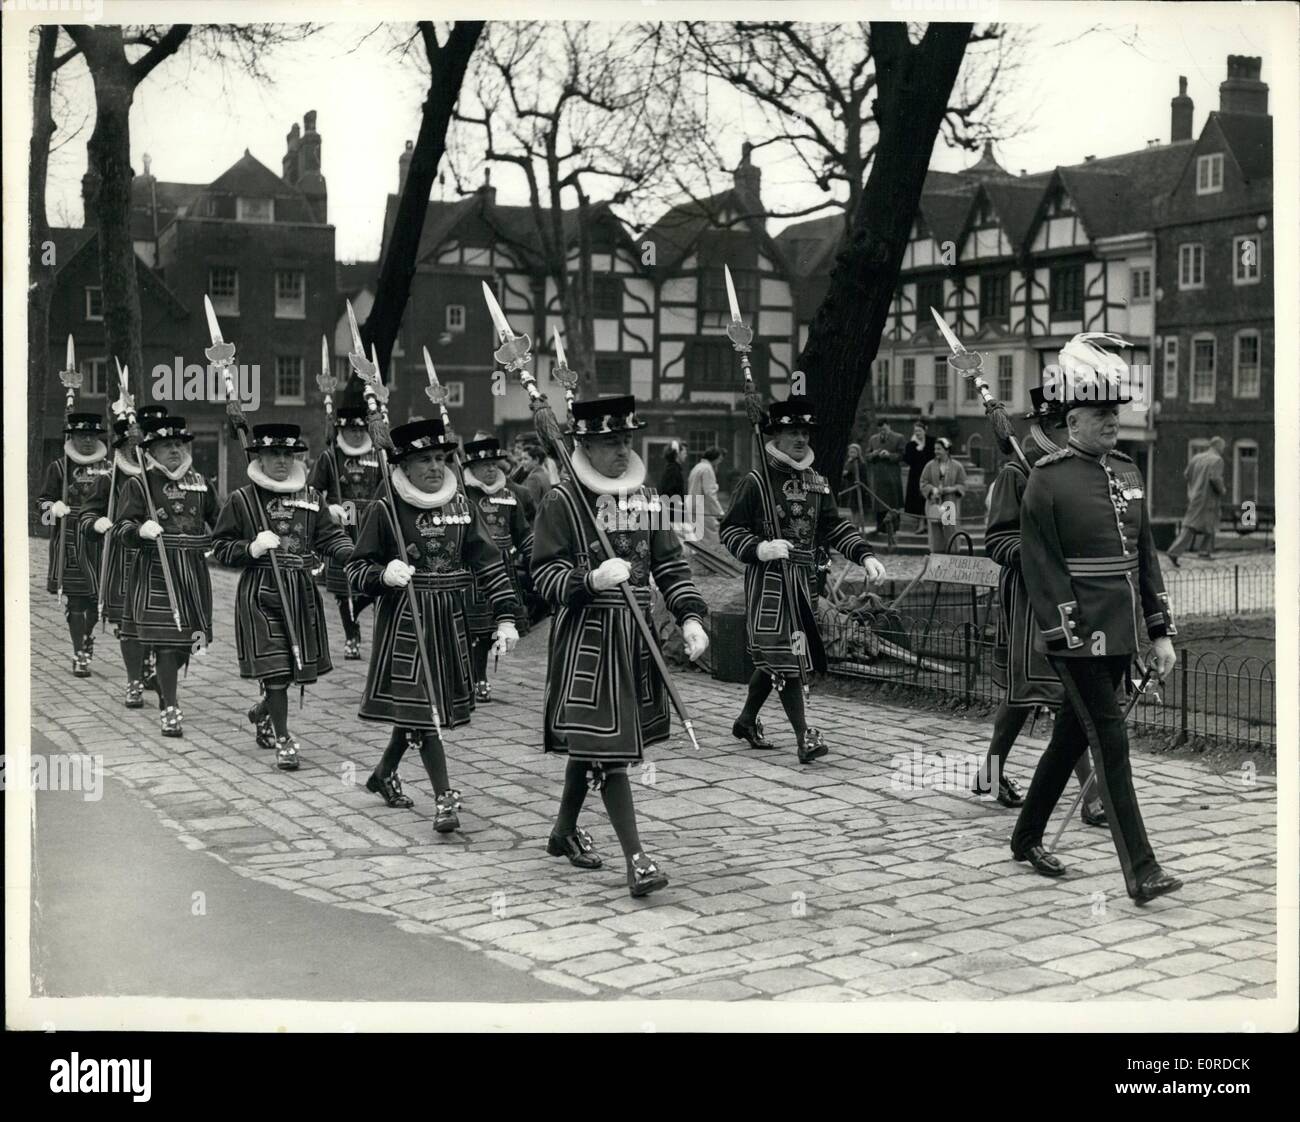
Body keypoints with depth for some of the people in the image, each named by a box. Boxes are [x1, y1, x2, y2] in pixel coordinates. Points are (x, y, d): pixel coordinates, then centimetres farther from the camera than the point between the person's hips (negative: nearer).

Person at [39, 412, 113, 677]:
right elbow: (44, 504, 4)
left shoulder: (109, 468, 11)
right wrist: (55, 508, -17)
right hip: (69, 543, -2)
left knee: (97, 596, 4)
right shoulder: (58, 467, 5)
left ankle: (88, 636, 33)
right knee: (75, 598, -3)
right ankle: (80, 654, 3)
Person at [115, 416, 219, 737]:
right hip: (155, 571, -4)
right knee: (167, 641, -10)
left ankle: (164, 682, 38)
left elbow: (218, 522, 22)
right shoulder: (139, 485, -1)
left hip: (193, 572, 4)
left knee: (189, 642, 9)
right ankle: (169, 710, -3)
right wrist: (141, 530, -28)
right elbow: (124, 530, -8)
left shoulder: (200, 483, 10)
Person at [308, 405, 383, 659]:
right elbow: (312, 491, 0)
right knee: (344, 587, 1)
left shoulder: (376, 456, 9)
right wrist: (328, 508, -17)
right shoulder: (329, 457, 1)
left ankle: (352, 617, 26)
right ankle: (351, 637, 12)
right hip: (342, 530, -2)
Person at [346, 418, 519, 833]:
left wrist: (505, 616, -4)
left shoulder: (461, 505, 5)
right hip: (404, 620, -5)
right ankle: (444, 799, -5)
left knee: (414, 705, 14)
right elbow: (356, 569, -4)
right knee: (421, 704, -8)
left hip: (450, 620, 5)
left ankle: (384, 774, 37)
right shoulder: (384, 510, -7)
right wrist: (384, 574, -27)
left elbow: (489, 561, 4)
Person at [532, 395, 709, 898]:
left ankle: (565, 830, 35)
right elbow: (545, 573, -11)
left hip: (635, 634, 6)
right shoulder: (561, 501, -9)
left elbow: (670, 563, 9)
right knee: (607, 743, -8)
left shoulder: (645, 496, 9)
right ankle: (635, 857, -6)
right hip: (586, 636, -6)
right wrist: (590, 580, -29)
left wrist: (689, 617, -4)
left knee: (591, 740, 18)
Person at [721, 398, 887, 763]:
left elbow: (834, 526, 13)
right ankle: (804, 737, -11)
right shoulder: (756, 481, -7)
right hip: (768, 578, -7)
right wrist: (759, 549, -24)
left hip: (802, 577, 7)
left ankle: (746, 720, 32)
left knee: (773, 657, 14)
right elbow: (730, 529, -7)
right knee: (783, 654, -10)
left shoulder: (816, 482, 11)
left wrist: (864, 555, 0)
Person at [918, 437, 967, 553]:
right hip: (934, 504, 1)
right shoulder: (930, 466, 6)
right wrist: (933, 489, -13)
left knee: (951, 531, -5)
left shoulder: (957, 466, 2)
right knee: (936, 534, 1)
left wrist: (952, 489, -15)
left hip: (950, 505, -1)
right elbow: (923, 483, 5)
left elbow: (962, 485, 3)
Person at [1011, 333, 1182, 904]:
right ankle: (1141, 872, -4)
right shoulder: (1048, 478, -10)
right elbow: (1041, 567, -12)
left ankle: (1026, 837, 31)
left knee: (1073, 734, 16)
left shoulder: (1127, 471, 11)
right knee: (1111, 741, -7)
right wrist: (1066, 639, -16)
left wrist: (1160, 632, 11)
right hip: (1080, 637, -7)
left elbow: (1145, 555, 15)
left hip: (1120, 636, 7)